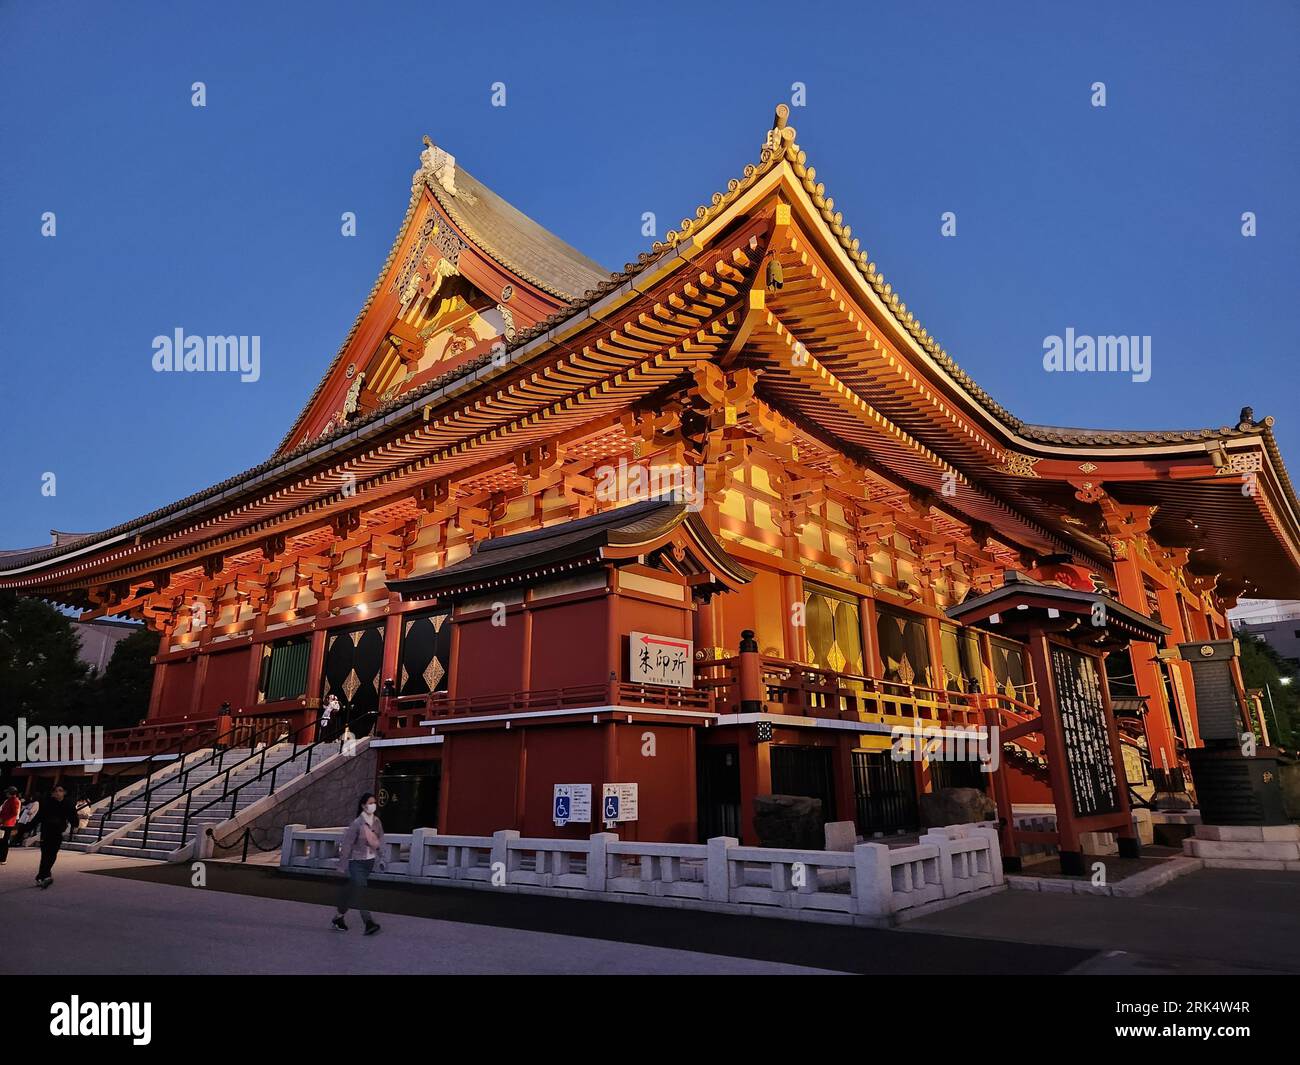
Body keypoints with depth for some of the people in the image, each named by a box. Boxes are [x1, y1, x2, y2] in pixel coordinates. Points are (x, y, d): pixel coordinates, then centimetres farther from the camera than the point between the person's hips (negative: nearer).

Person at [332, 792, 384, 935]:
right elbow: (346, 844, -11)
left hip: (370, 861, 5)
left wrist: (381, 858, 4)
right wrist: (342, 865, -9)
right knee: (361, 891, -11)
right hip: (357, 862, -5)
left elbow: (380, 841, 8)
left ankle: (340, 917, 34)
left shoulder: (377, 822, 0)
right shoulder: (357, 823, -16)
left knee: (351, 891, 16)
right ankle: (369, 923, -13)